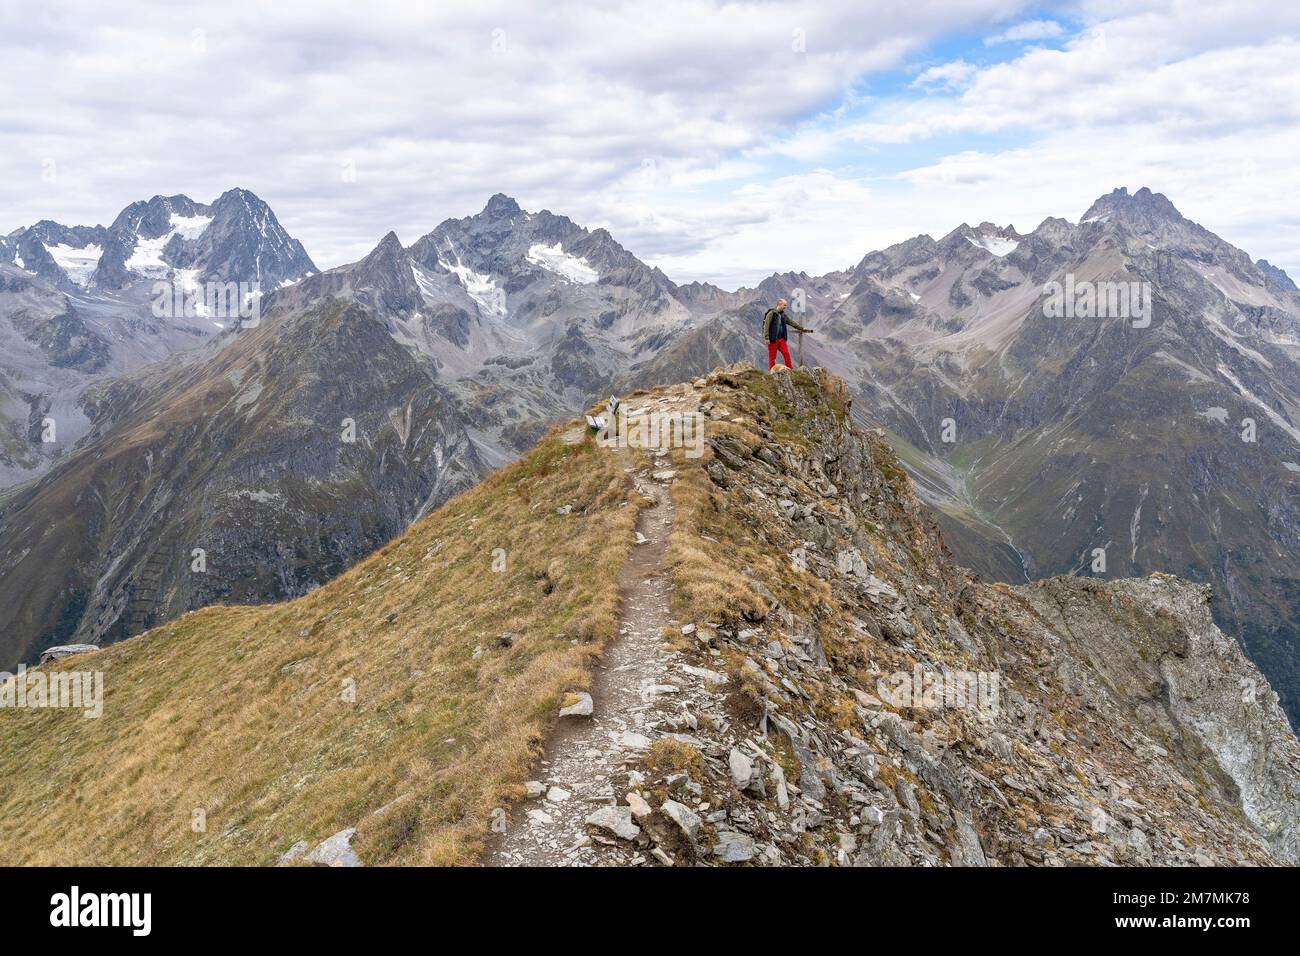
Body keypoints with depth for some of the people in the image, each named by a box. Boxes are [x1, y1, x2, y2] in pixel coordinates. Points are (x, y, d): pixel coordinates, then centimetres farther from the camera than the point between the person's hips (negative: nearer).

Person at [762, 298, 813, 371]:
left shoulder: (783, 315, 15)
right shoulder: (771, 313, -9)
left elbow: (792, 322, 21)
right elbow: (766, 326, -14)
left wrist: (802, 328, 19)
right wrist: (767, 338, -19)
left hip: (781, 339, 7)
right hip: (773, 339, -7)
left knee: (786, 354, 0)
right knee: (772, 357, -2)